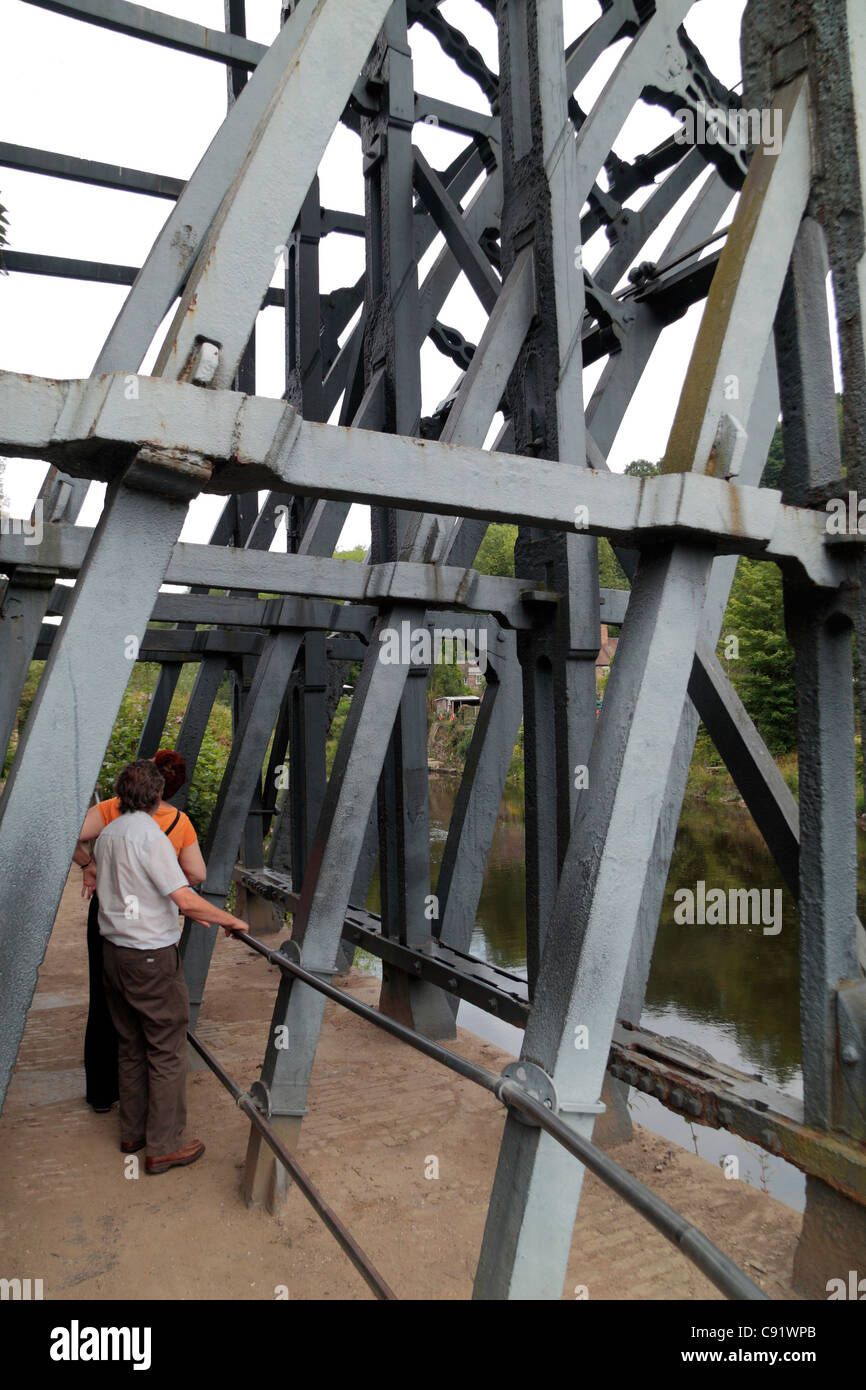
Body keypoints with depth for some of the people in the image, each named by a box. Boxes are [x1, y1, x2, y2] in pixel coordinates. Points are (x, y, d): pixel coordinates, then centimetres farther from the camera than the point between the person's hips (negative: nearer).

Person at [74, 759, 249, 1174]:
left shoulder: (106, 835, 7)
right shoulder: (150, 835, -19)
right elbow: (185, 898, -24)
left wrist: (188, 913, 21)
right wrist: (230, 920, -11)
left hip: (113, 950, 8)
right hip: (151, 957, -8)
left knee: (130, 1045, 19)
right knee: (166, 1049, 3)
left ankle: (132, 1132, 31)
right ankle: (164, 1147, 10)